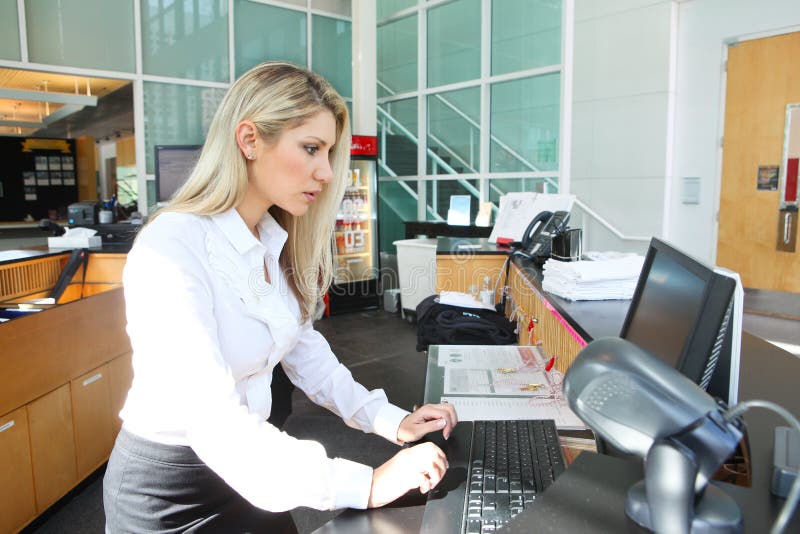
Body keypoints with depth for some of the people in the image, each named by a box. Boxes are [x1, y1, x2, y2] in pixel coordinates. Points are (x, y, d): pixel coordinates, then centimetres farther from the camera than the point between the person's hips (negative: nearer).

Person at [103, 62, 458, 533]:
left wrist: (389, 420, -4)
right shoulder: (169, 252, -28)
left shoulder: (277, 244, -2)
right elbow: (214, 424, -34)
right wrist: (368, 485, -36)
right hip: (168, 490, -6)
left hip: (249, 470, 7)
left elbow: (303, 348, 6)